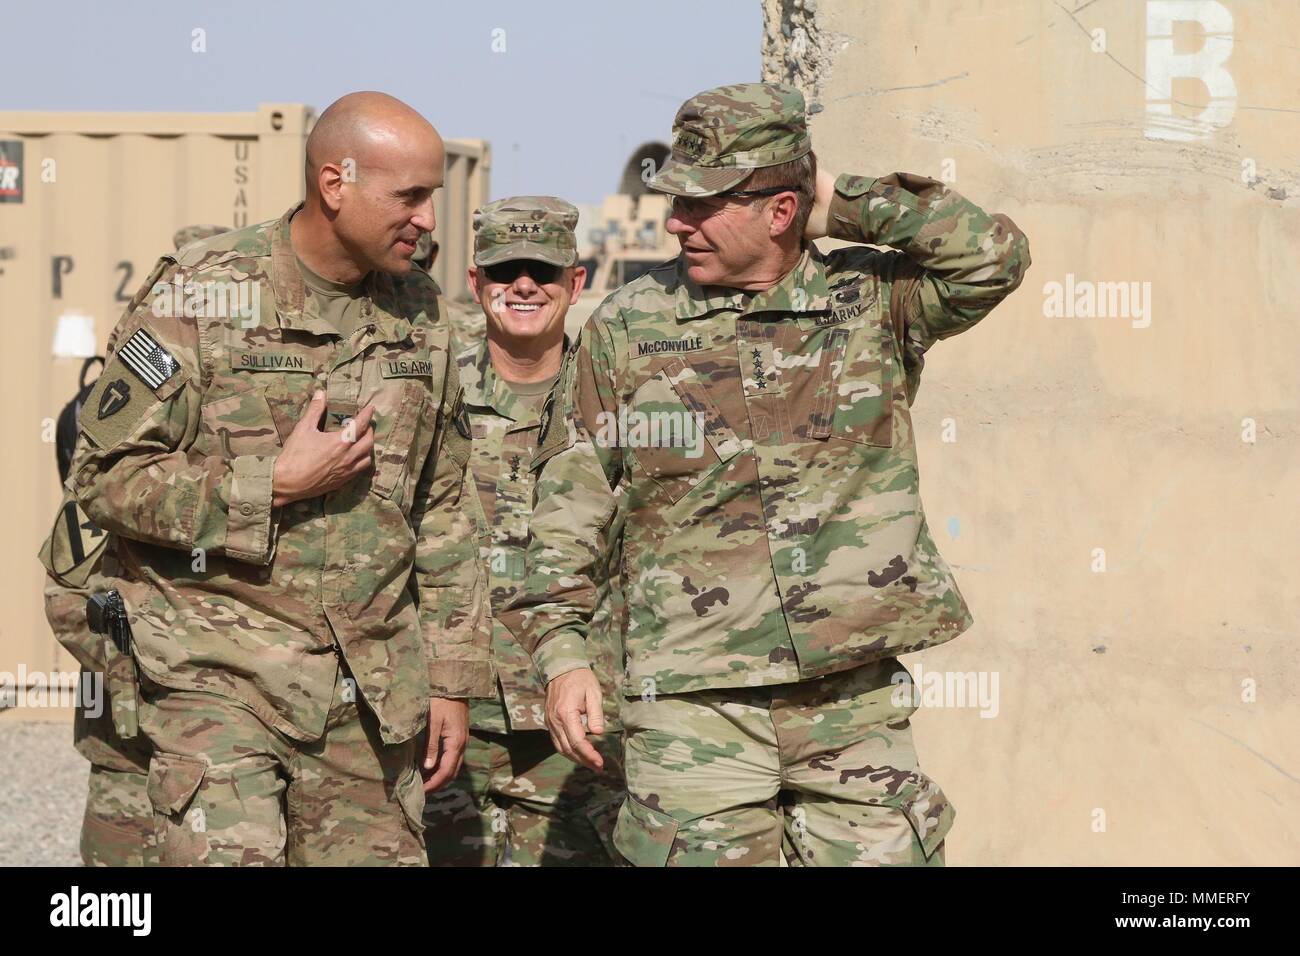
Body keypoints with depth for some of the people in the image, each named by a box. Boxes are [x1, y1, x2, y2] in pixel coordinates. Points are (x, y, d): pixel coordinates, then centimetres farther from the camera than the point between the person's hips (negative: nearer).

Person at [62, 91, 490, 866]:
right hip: (224, 677, -5)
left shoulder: (418, 314, 10)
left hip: (376, 694, 5)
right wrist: (277, 485, -15)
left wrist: (453, 681, 13)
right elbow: (104, 476, -8)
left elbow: (442, 511, 16)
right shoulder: (200, 298, -7)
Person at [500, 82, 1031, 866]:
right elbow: (569, 504, 7)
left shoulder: (872, 302, 4)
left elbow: (994, 256, -12)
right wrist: (562, 653, -2)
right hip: (695, 706, 0)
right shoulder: (628, 329, 4)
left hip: (856, 704, 1)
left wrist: (844, 206, -7)